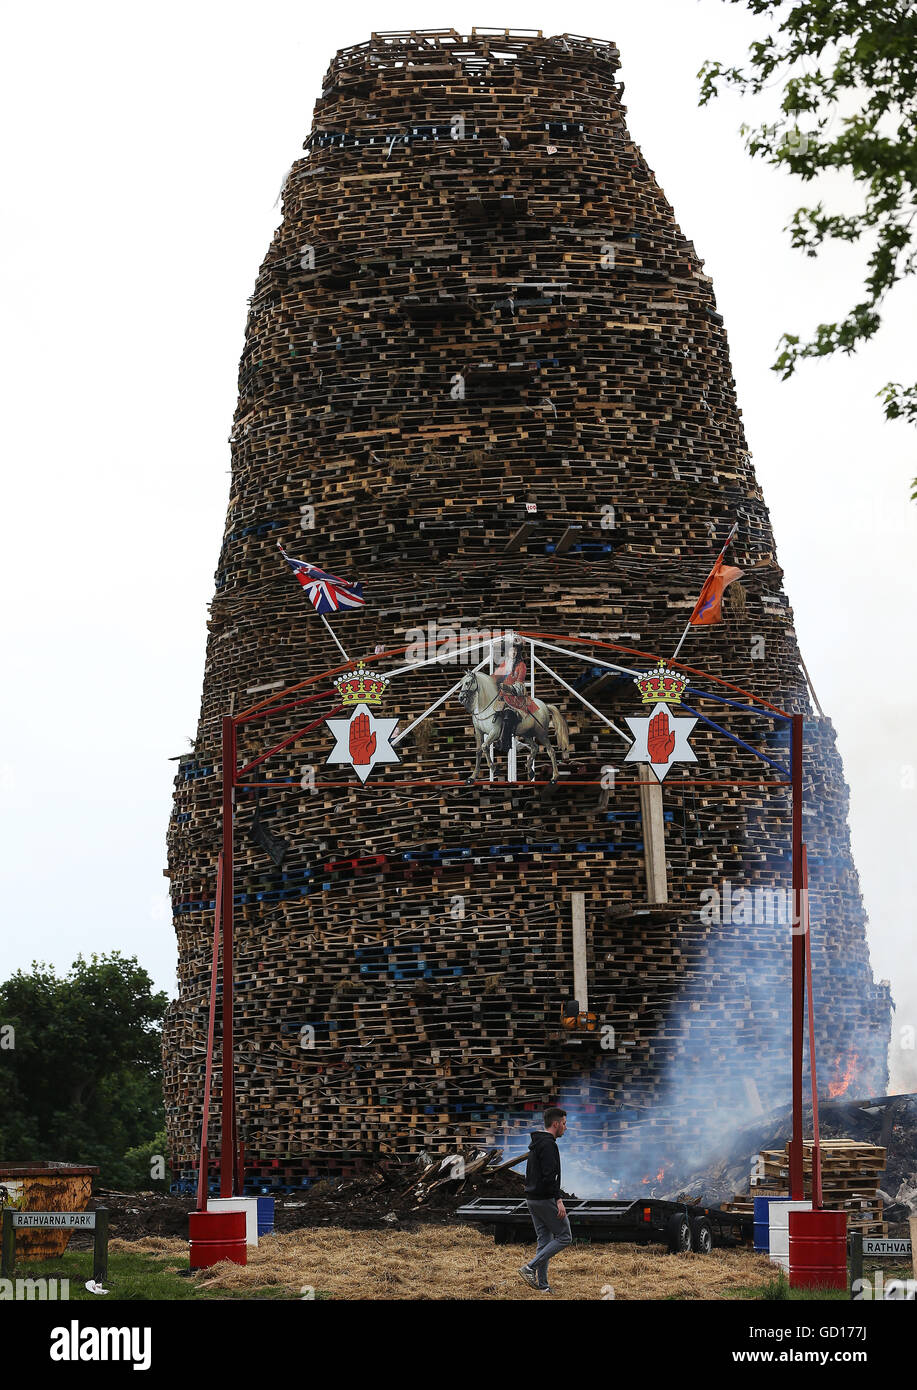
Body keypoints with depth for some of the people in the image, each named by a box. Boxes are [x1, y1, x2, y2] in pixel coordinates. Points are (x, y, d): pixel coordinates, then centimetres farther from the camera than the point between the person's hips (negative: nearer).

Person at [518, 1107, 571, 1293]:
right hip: (545, 1199, -10)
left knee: (544, 1240, 11)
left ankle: (542, 1284, 8)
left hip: (532, 1199, 10)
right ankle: (530, 1268, -9)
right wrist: (559, 1200, -24)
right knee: (564, 1237, -2)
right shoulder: (548, 1145, -16)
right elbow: (549, 1176, -24)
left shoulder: (536, 1143, 16)